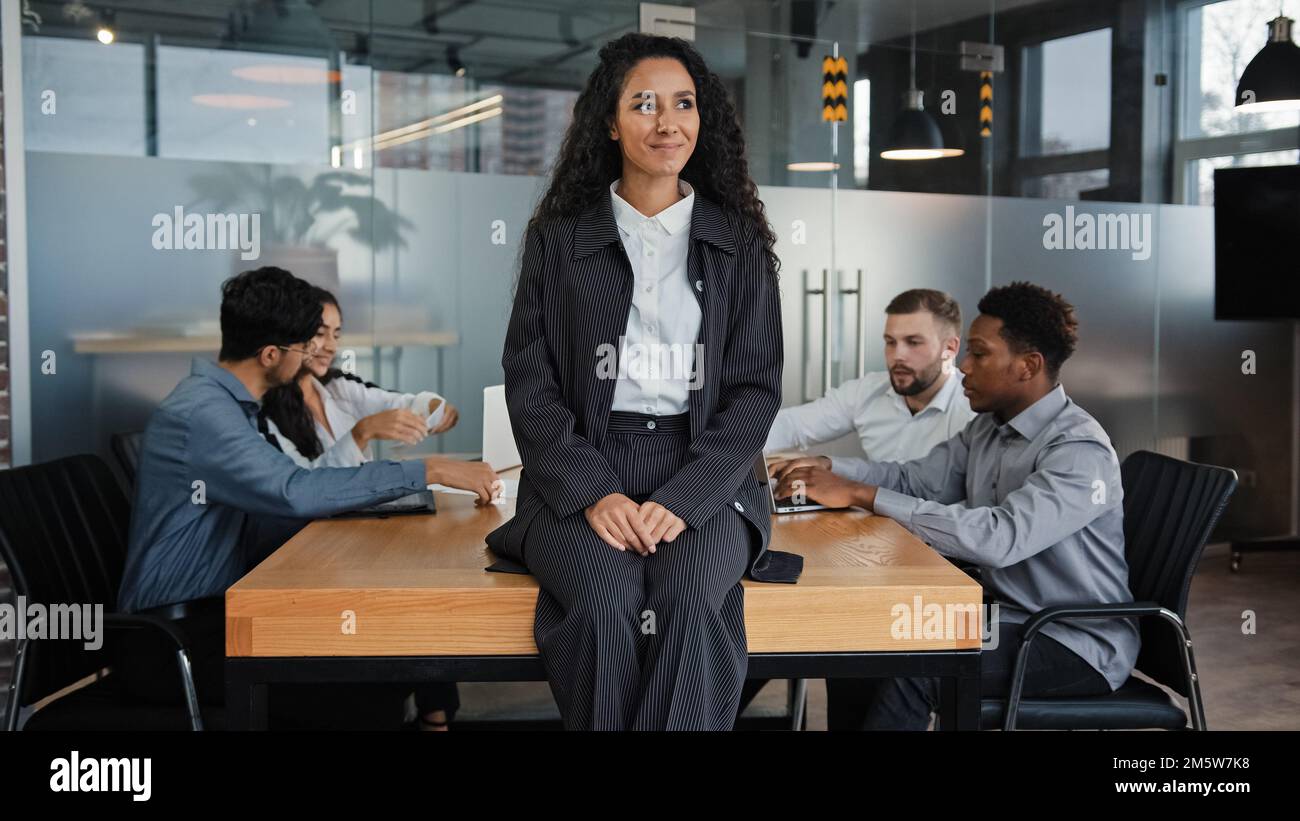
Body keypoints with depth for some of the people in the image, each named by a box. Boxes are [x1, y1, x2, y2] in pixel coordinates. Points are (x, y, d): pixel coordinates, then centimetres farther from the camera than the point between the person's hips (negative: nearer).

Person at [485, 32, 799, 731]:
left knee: (693, 603, -30)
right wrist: (593, 493, -12)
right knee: (607, 602, -30)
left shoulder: (739, 241, 11)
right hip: (582, 469, 0)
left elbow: (756, 387, 5)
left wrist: (685, 498, -11)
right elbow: (528, 382, 4)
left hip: (703, 474, 1)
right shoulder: (560, 236, 10)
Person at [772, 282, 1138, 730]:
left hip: (1078, 645, -8)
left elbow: (999, 538, -35)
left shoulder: (1079, 451, -22)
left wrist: (863, 495, -34)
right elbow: (918, 479, 9)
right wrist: (829, 472, -10)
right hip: (1011, 616, 8)